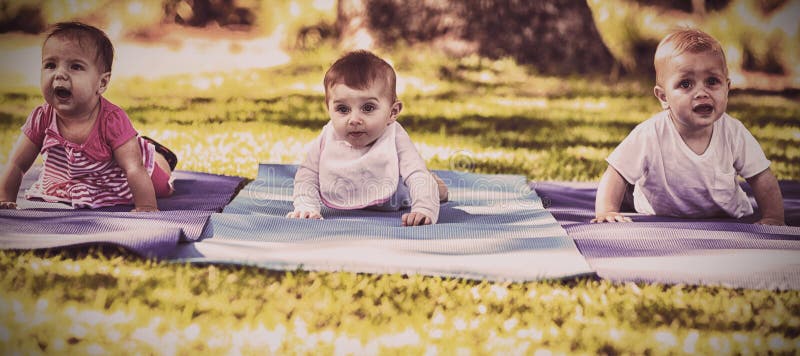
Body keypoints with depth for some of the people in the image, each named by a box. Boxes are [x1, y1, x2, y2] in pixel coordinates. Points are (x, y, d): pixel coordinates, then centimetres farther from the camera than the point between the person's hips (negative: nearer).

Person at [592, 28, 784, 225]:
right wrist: (606, 211, -33)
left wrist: (773, 219, -16)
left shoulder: (733, 133, -18)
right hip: (661, 224, -2)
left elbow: (762, 178, -6)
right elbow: (616, 175, -18)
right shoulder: (649, 136, -25)